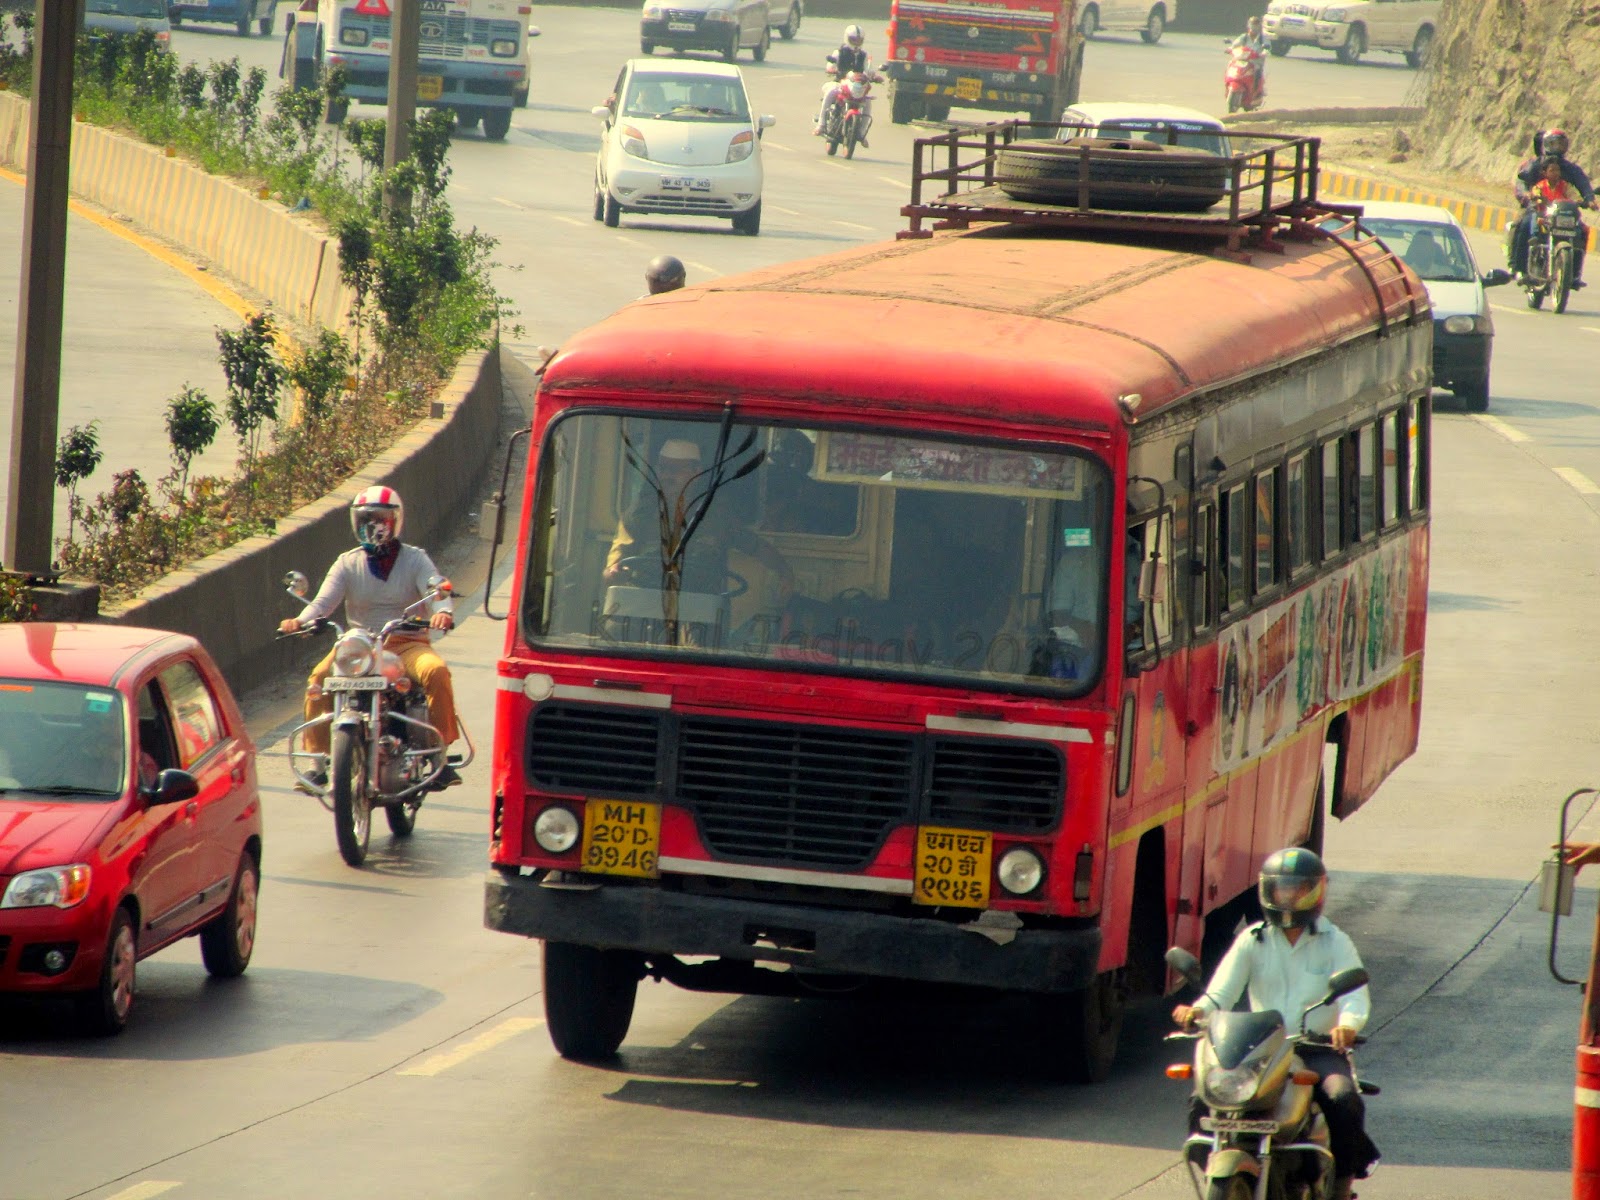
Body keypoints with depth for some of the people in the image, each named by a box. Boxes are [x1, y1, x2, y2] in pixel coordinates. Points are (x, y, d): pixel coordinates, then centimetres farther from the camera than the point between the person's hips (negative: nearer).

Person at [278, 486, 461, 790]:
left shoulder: (415, 560, 5)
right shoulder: (348, 563, 10)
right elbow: (325, 600, -4)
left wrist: (443, 612, -37)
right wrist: (301, 621, -27)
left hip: (408, 643, -1)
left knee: (436, 671, -33)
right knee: (320, 678, -25)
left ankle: (440, 753, -22)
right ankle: (319, 759, -17)